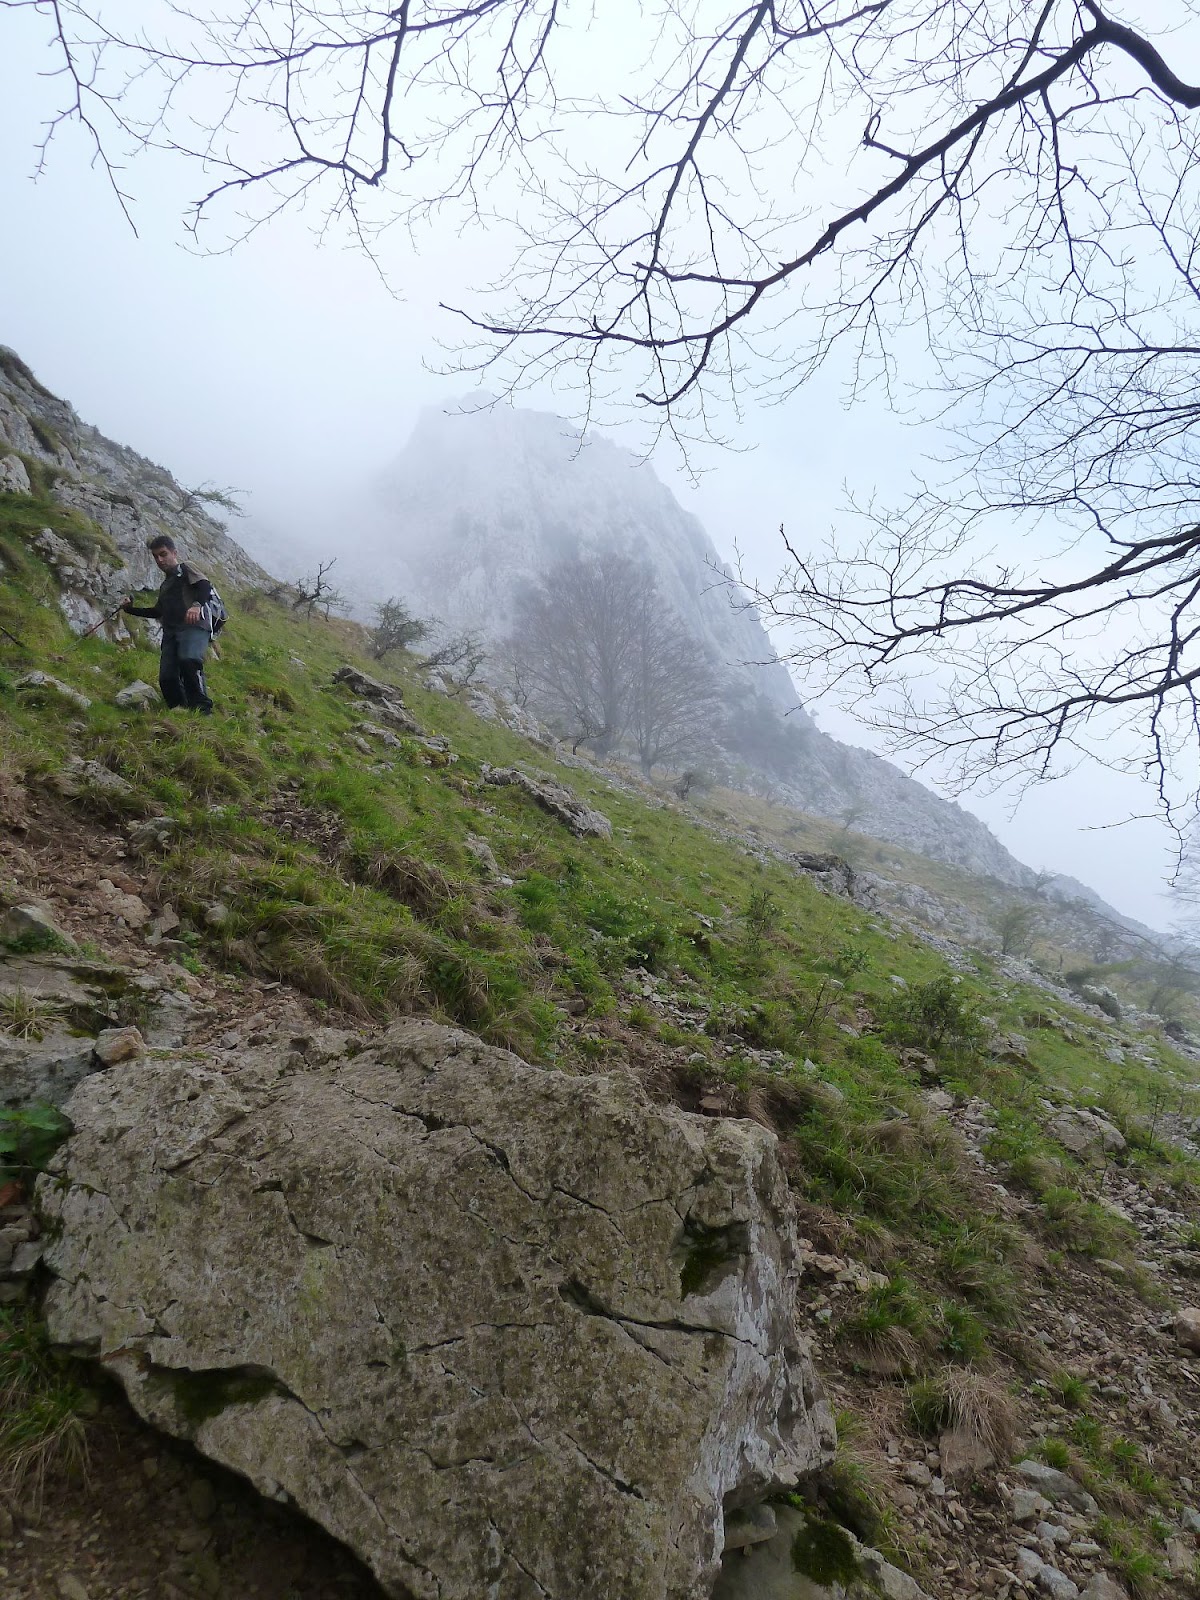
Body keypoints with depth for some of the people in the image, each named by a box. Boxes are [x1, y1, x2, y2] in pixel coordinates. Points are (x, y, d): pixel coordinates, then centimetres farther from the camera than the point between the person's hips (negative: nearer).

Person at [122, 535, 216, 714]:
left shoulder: (185, 569, 13)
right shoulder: (164, 585, 35)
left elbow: (205, 585, -7)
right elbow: (157, 612, 46)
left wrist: (197, 605, -26)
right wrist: (131, 609, 37)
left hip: (193, 627, -8)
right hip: (170, 632, 8)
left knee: (188, 660, -35)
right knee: (167, 678, -11)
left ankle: (203, 709, -35)